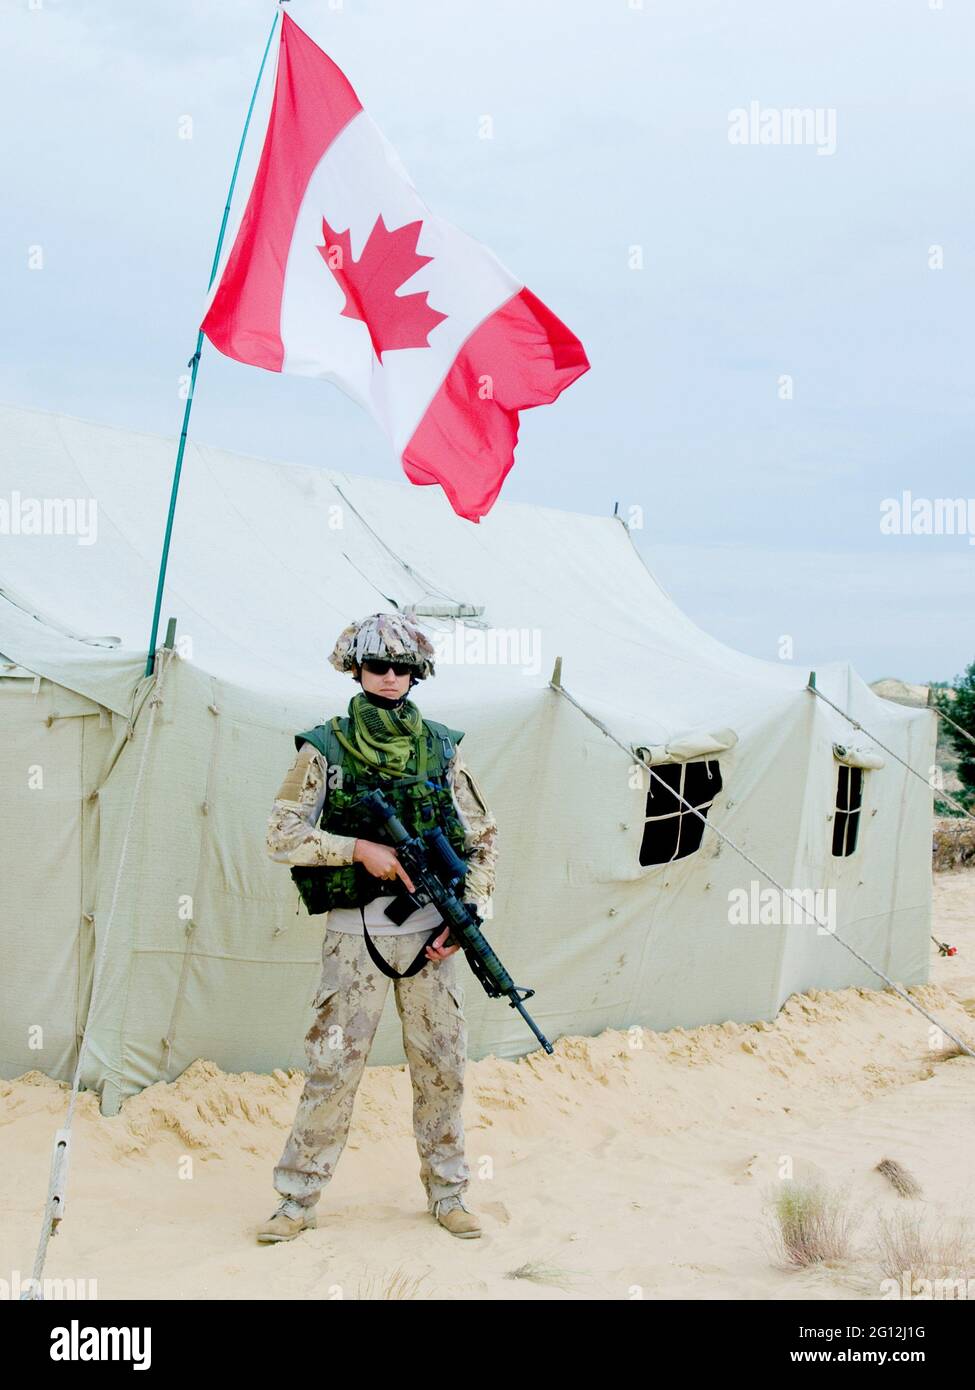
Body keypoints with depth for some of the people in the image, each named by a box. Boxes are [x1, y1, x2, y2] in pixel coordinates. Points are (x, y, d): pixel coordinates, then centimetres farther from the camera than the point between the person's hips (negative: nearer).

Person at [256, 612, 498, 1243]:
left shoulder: (442, 748, 7)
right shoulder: (325, 749, 1)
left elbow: (484, 840, 10)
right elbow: (281, 836, -4)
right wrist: (359, 848, -15)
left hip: (429, 932, 2)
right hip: (355, 934, -2)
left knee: (443, 1067, 7)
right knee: (332, 1067, -1)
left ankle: (447, 1194, 20)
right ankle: (297, 1200, 11)